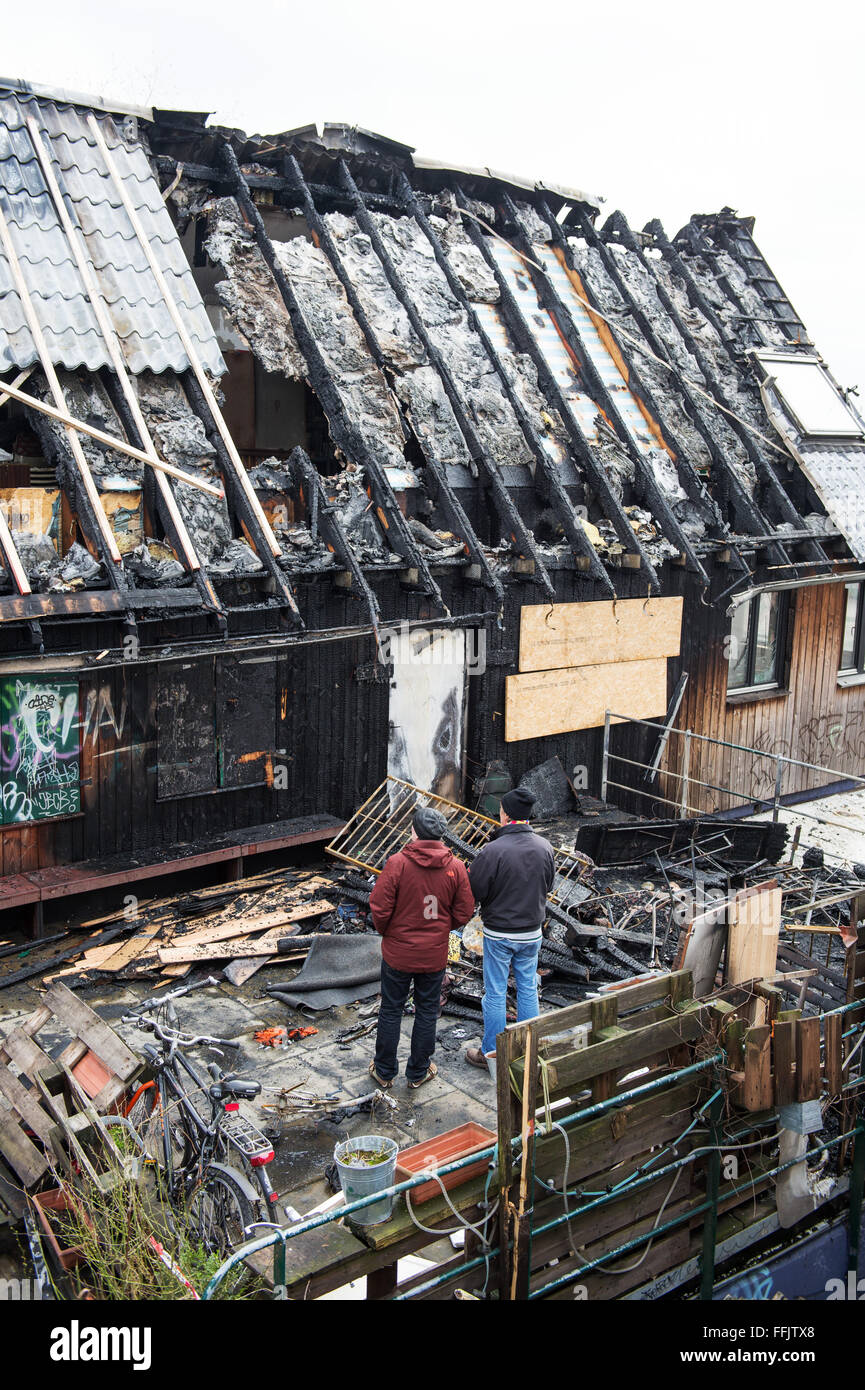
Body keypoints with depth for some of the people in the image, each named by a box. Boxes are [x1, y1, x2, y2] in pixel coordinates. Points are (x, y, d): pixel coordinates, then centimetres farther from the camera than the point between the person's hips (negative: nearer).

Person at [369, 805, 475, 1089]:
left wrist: (385, 932, 5)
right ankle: (418, 1072, 28)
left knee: (391, 1011, 13)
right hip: (435, 955, 2)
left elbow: (380, 908, -15)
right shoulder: (456, 867, -8)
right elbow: (463, 913, -3)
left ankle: (384, 1071, 25)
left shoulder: (397, 863, -17)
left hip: (397, 952, -2)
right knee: (427, 1012, 16)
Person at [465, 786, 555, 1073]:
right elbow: (548, 885, 7)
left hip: (498, 934, -4)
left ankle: (491, 1052, 20)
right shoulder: (545, 847, -6)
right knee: (528, 989, 18)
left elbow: (474, 891, -17)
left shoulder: (493, 851, -24)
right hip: (532, 933, 5)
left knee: (495, 993, 8)